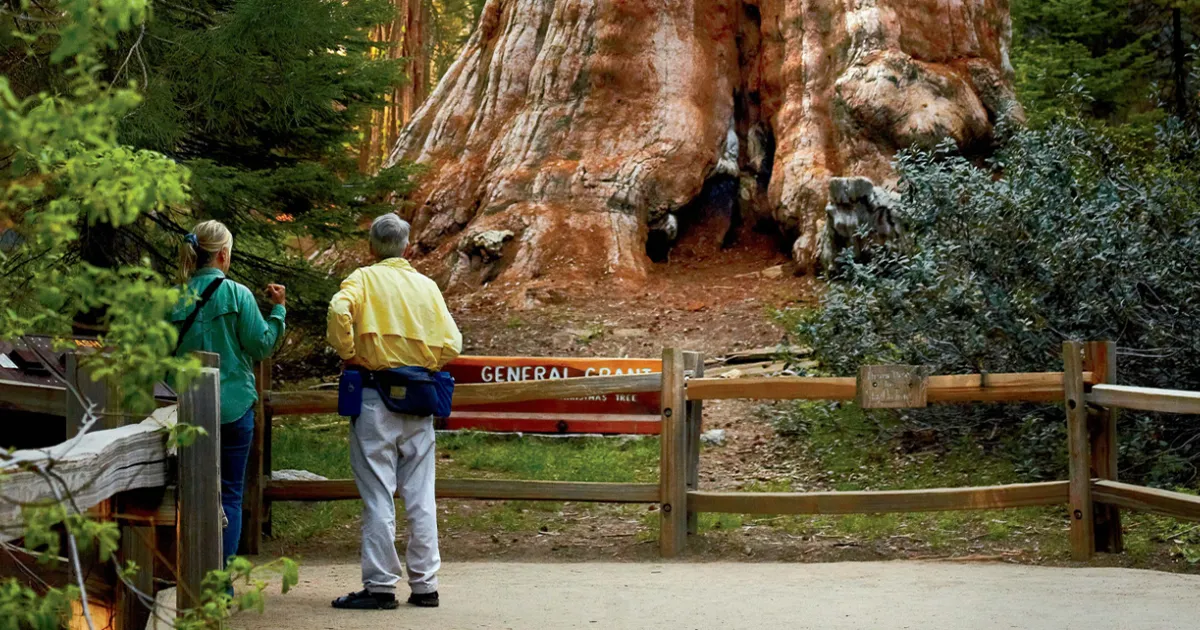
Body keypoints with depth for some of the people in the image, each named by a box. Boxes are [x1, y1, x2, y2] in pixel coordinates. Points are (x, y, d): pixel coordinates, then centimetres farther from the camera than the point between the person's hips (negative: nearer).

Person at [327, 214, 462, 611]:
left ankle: (380, 586, -1)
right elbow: (451, 344, 2)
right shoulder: (426, 285, 10)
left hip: (375, 398, -4)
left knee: (378, 496, -1)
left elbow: (340, 311, -22)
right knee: (420, 496, 8)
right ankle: (425, 585, 11)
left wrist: (348, 354, -9)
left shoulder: (364, 278, 0)